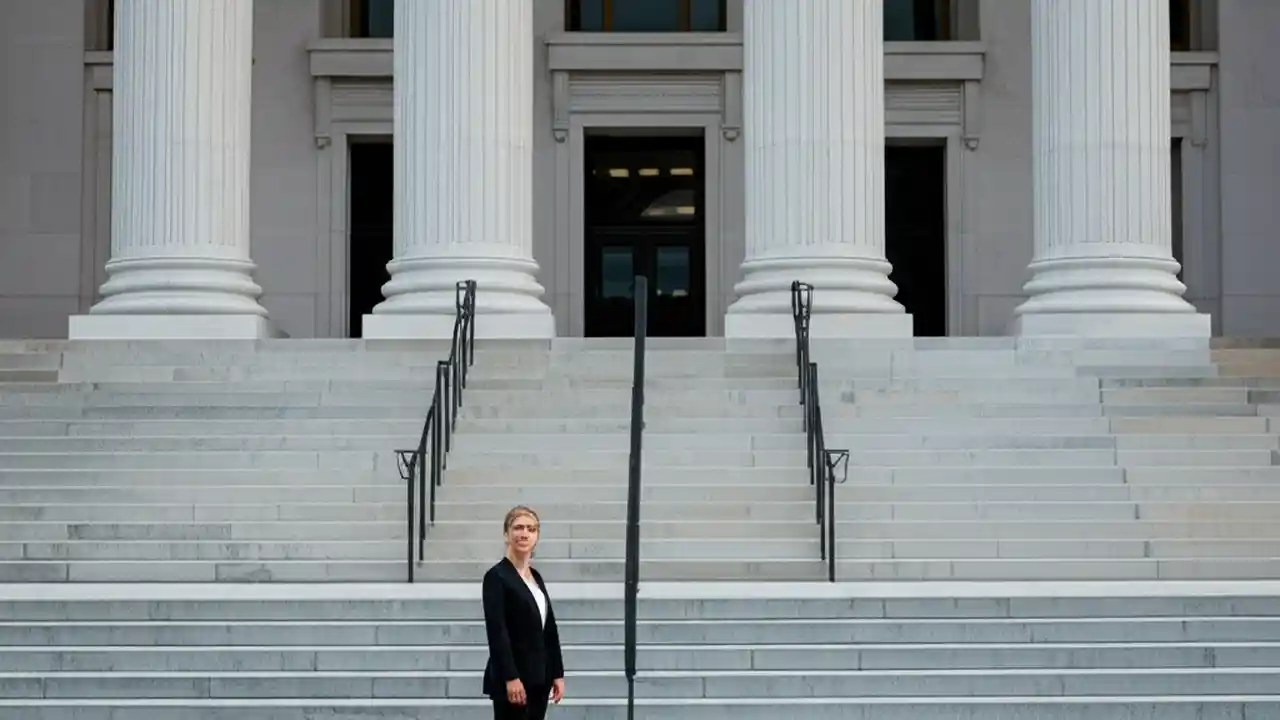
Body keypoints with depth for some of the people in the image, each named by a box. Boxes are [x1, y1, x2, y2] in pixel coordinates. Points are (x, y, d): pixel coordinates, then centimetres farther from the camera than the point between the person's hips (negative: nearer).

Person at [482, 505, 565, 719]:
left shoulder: (535, 577, 14)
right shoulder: (496, 576, -10)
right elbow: (496, 631, -17)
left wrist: (557, 673, 11)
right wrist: (510, 677, -22)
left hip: (538, 677, 8)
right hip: (511, 678, -8)